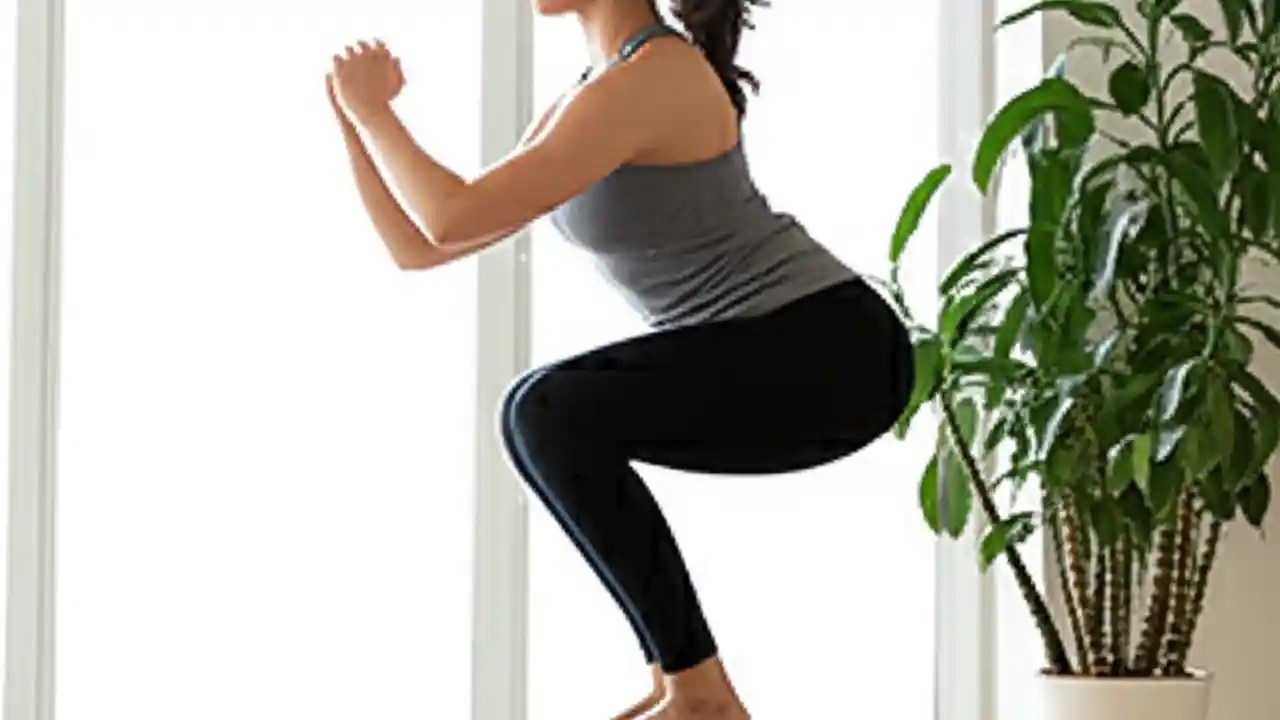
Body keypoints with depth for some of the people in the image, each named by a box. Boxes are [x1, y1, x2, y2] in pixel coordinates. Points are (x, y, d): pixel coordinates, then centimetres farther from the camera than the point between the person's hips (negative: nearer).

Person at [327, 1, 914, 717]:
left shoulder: (648, 79, -17)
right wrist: (355, 116, 8)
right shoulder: (589, 98, 13)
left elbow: (454, 218, -21)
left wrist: (370, 108, -7)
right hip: (782, 354, 10)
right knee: (552, 420, 16)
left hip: (834, 352, -10)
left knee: (552, 415, -19)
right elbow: (420, 247, 15)